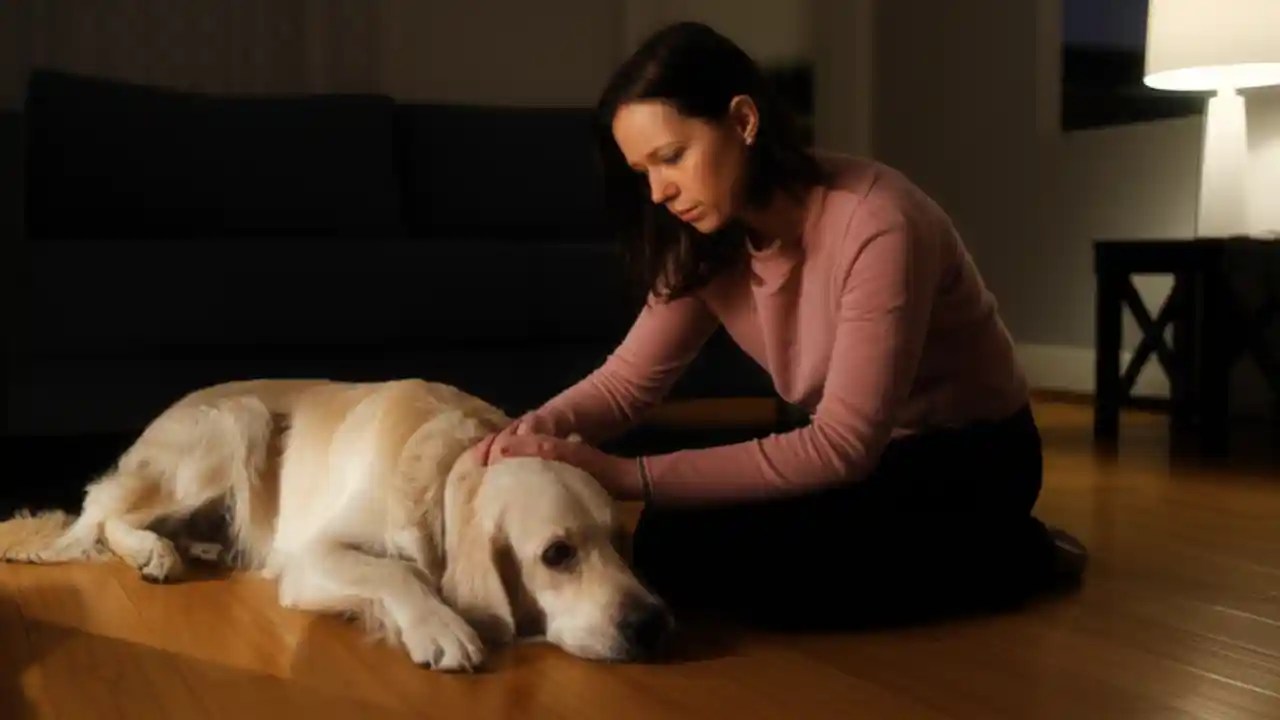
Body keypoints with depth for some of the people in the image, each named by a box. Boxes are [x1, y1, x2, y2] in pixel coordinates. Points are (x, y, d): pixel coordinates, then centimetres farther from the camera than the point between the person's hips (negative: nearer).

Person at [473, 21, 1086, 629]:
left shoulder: (877, 225, -30)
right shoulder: (711, 242, -7)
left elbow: (842, 446, -32)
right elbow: (628, 380, -5)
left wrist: (628, 476, -37)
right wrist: (542, 428, -29)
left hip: (968, 455, -7)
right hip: (859, 448, 7)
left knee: (685, 552, -21)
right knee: (671, 531, -8)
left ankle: (1008, 554, -6)